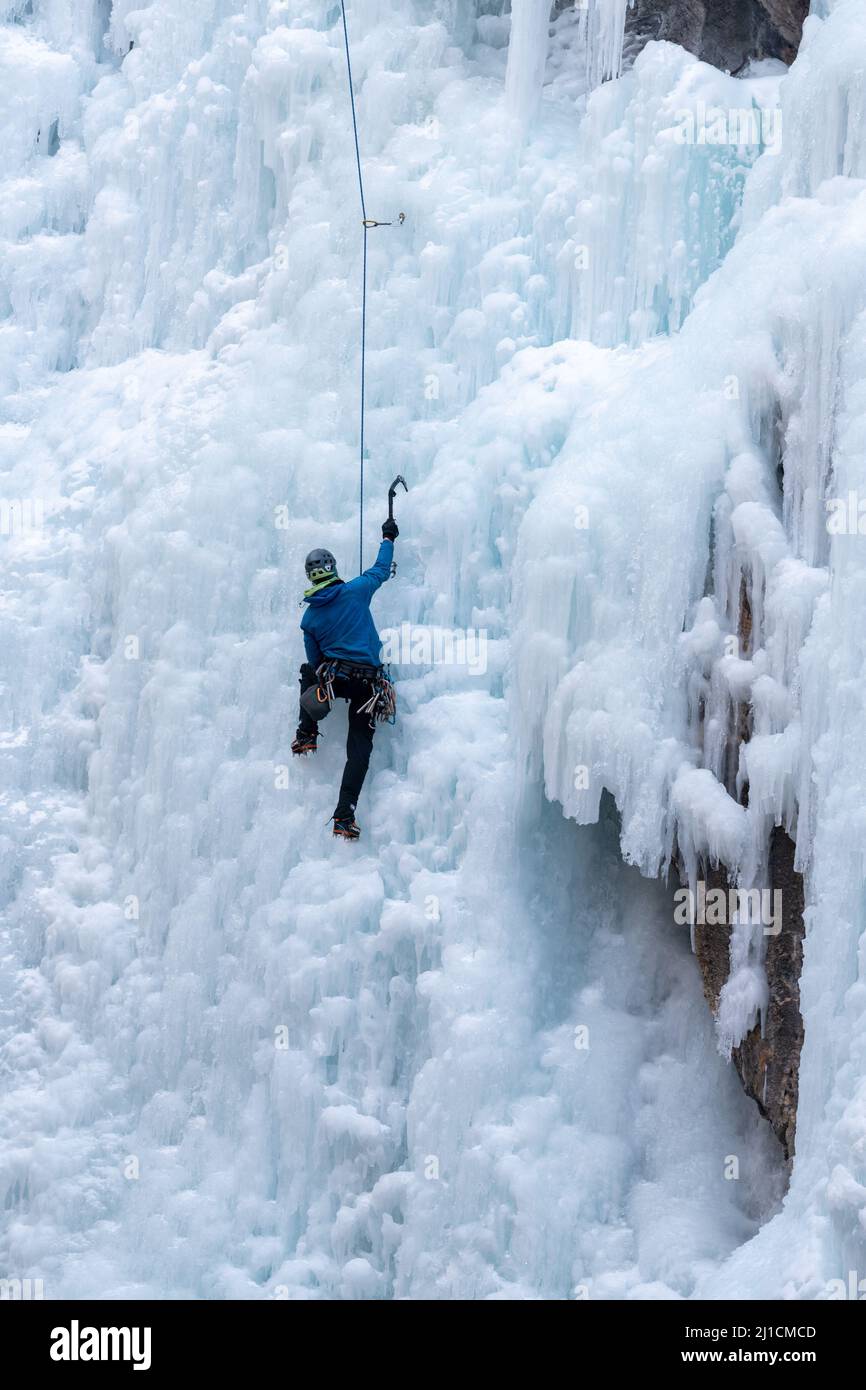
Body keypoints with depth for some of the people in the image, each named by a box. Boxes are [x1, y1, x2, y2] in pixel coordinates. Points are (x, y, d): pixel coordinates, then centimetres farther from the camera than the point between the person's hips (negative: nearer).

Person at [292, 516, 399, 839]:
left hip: (333, 678, 1)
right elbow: (381, 569, 16)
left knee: (308, 672, 36)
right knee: (359, 748, 0)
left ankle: (306, 735, 24)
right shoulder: (355, 591, -1)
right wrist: (388, 538, 31)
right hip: (369, 683, -1)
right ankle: (344, 816, -10)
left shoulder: (309, 617, 7)